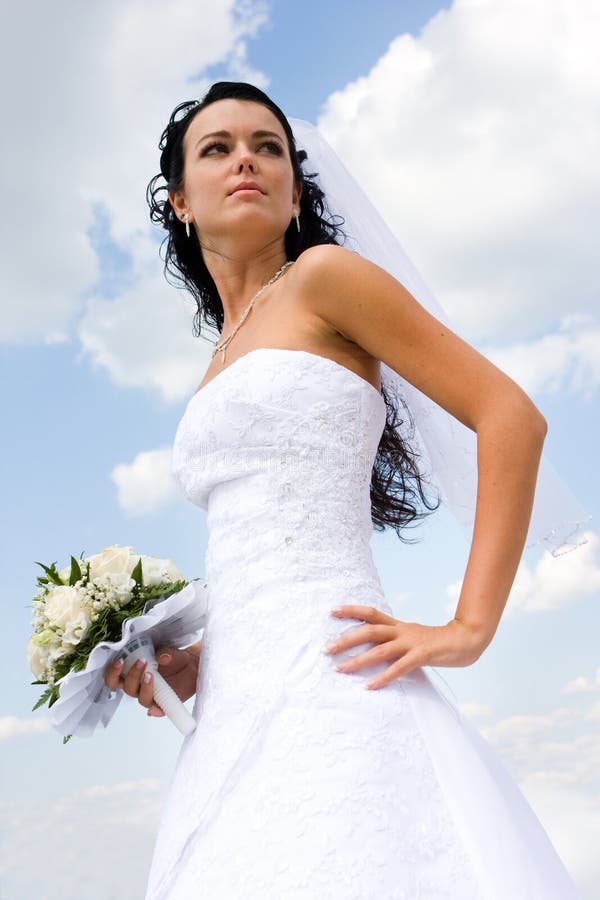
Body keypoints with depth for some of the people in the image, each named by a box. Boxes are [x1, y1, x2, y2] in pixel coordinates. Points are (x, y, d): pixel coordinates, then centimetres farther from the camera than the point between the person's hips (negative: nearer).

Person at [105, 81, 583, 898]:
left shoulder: (324, 276, 1)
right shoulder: (222, 369, 21)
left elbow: (512, 417, -6)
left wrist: (469, 628, -11)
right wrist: (192, 667, 7)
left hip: (329, 685, -7)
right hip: (237, 716, 7)